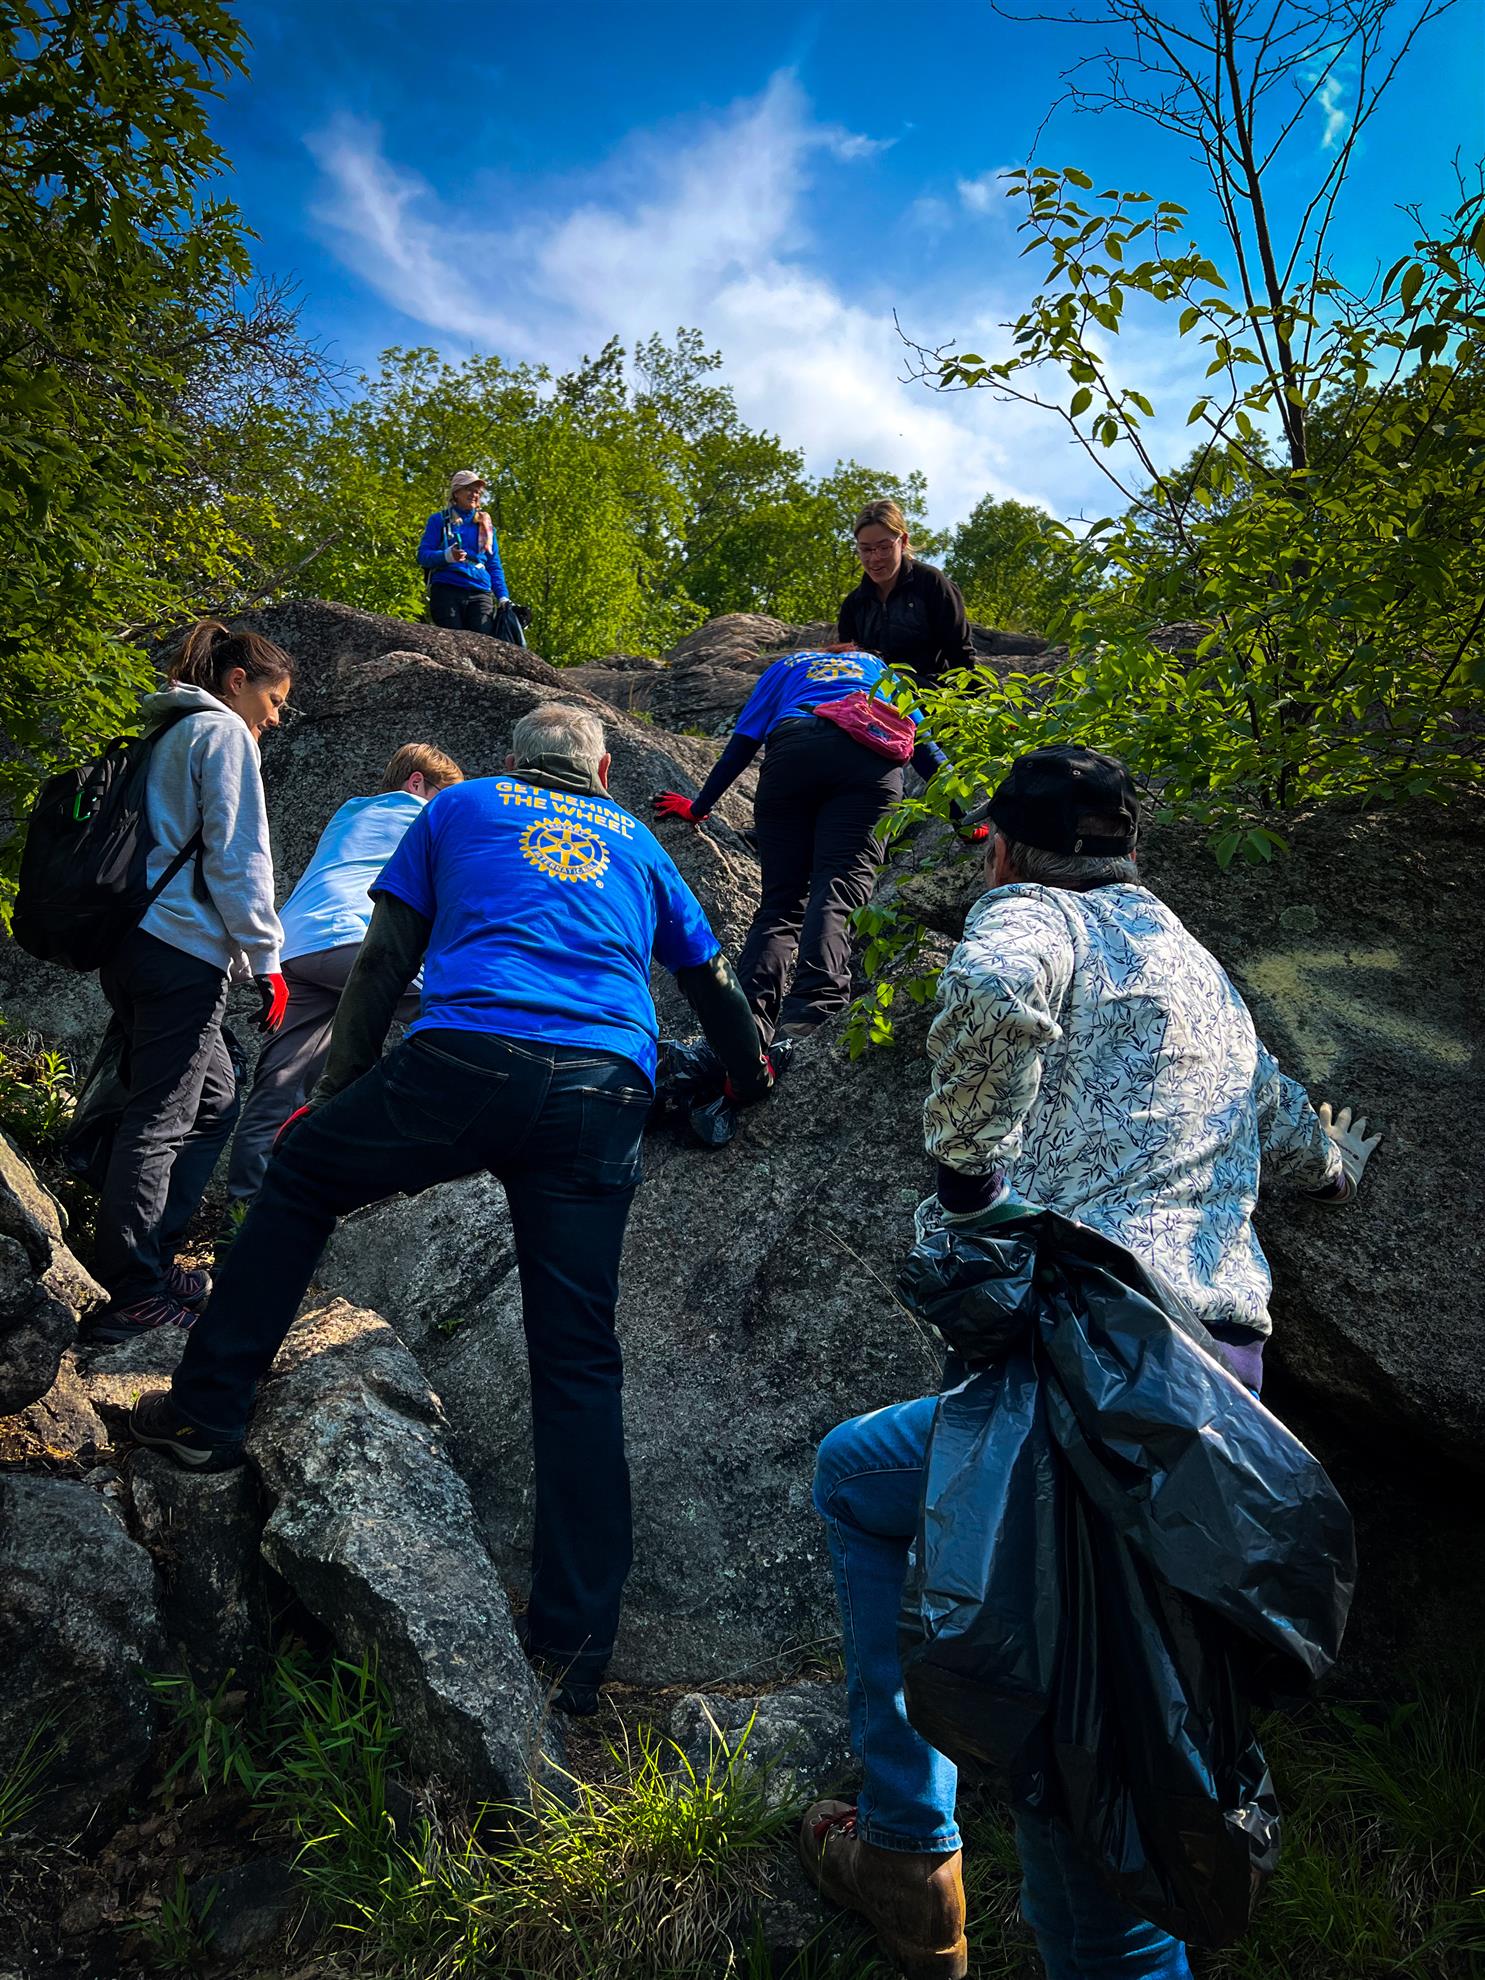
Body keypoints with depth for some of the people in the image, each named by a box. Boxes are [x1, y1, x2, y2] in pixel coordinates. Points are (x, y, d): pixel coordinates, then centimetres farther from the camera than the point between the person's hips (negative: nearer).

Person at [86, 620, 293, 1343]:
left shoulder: (166, 734, 24)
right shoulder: (223, 732, -3)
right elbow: (236, 856, -12)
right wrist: (265, 958, -10)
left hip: (128, 945, 9)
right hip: (182, 949, -9)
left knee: (213, 1098, 16)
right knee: (159, 1120, -6)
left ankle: (149, 1255, 18)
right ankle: (134, 1292, -1)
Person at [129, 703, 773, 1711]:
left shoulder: (461, 806, 23)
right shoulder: (635, 840, 29)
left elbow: (385, 962, 17)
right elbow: (713, 980, 35)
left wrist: (336, 1094, 21)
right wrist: (754, 1079, 51)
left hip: (467, 1061, -2)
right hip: (606, 1098, 3)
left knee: (299, 1173, 24)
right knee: (578, 1363, 5)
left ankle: (209, 1410, 25)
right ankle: (576, 1646, 9)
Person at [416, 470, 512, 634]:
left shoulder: (485, 524, 22)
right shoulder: (439, 520, 13)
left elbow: (494, 565, 21)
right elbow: (423, 555, 5)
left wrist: (503, 598, 6)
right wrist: (447, 556, -17)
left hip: (480, 594, 2)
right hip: (446, 590, -2)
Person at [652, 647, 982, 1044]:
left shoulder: (785, 667, 38)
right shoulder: (878, 669, 41)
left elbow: (741, 744, 32)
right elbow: (925, 747, 35)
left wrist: (698, 807, 40)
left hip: (792, 751, 0)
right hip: (872, 757, 0)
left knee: (781, 899, -1)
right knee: (840, 890, -13)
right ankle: (807, 1017, -36)